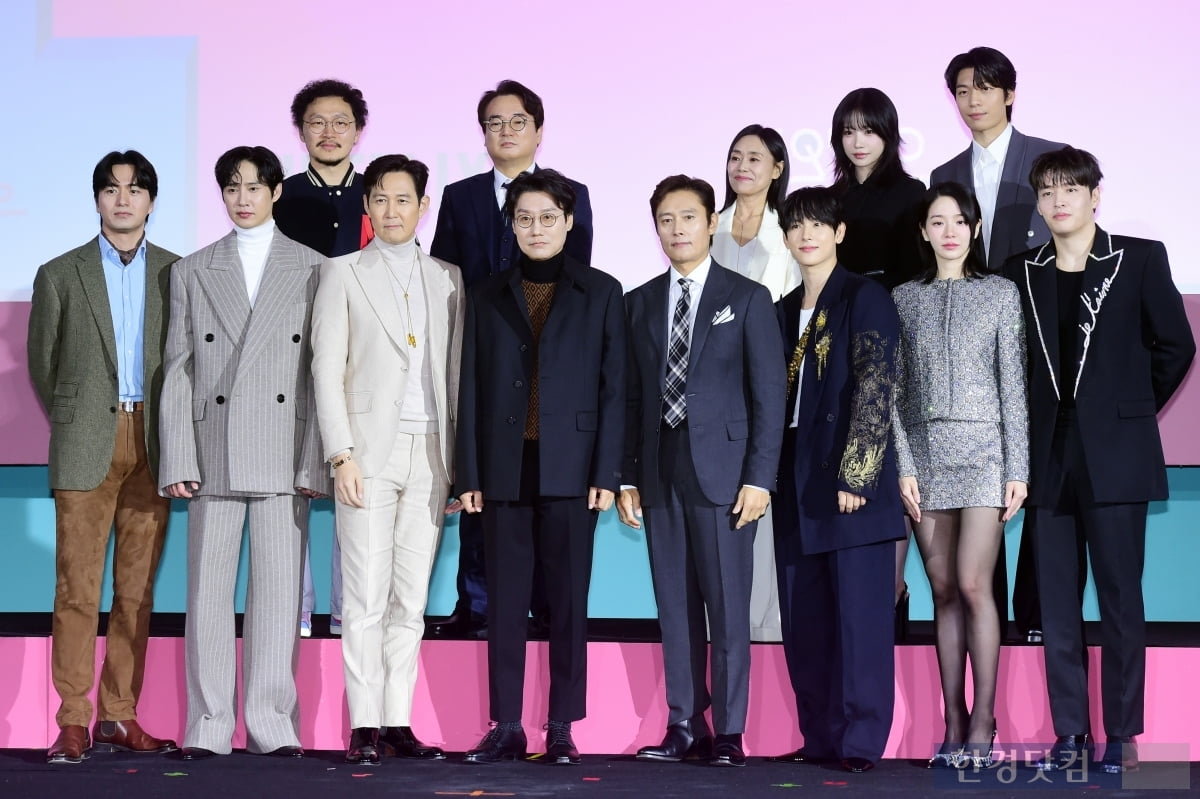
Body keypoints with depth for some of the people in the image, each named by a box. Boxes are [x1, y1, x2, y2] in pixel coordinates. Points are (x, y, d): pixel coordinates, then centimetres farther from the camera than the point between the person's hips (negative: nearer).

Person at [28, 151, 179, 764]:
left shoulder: (178, 274, 10)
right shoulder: (60, 275, 9)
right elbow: (42, 365, 12)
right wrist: (73, 424, 9)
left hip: (153, 445, 1)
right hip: (86, 446, -1)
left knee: (137, 590, 2)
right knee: (77, 587, -5)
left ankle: (119, 717, 8)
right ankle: (73, 723, -1)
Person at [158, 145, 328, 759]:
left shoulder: (311, 269, 9)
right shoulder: (193, 271, 13)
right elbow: (177, 370, 8)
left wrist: (316, 459, -4)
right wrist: (178, 460, -2)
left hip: (284, 452, -1)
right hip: (213, 452, 1)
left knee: (279, 589, -1)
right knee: (208, 590, 0)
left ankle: (272, 725, 5)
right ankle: (208, 727, 5)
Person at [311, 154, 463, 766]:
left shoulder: (447, 279, 15)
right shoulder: (343, 274, 5)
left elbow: (455, 372, 14)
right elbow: (327, 370, -1)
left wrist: (462, 462, 7)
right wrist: (341, 456, -11)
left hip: (430, 456, 3)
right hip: (370, 452, -3)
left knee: (411, 599, 4)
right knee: (366, 596, -6)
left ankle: (398, 722, 7)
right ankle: (364, 727, -4)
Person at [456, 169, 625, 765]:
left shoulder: (600, 293, 6)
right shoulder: (488, 296, 11)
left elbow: (612, 387, 2)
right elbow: (472, 389, 9)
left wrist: (606, 473, -6)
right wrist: (469, 475, 2)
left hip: (571, 469, -2)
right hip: (505, 467, 2)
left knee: (568, 600, 1)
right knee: (504, 603, 3)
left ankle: (562, 728, 6)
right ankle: (505, 727, 8)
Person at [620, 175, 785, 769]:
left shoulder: (747, 298, 3)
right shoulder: (640, 302, 14)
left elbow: (768, 395, -1)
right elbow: (632, 396, 13)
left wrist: (759, 476, -9)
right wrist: (626, 476, 6)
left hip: (721, 467, -4)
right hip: (660, 468, 4)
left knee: (727, 603, -4)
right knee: (674, 603, 5)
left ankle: (728, 731, 0)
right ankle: (684, 725, 10)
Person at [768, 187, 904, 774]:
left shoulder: (865, 298, -3)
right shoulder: (786, 311, 18)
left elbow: (874, 391, -11)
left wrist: (855, 473, -17)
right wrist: (773, 476, 12)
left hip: (850, 480, -7)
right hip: (798, 482, 7)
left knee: (859, 610, -6)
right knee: (804, 618, 6)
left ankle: (862, 741, -4)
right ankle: (821, 737, 12)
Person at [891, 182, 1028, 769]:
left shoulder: (1000, 293, 6)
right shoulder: (905, 299, 10)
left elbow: (1013, 384, 2)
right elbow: (895, 389, 7)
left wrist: (1018, 468, -4)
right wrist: (903, 466, -2)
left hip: (982, 448, -2)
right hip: (924, 451, 2)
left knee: (973, 584, -12)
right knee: (944, 592, 3)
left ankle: (983, 722, -7)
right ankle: (954, 724, 6)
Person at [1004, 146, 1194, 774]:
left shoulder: (1140, 259, 1)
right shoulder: (1022, 273, 9)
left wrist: (1134, 409, 9)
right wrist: (1037, 426, 7)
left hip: (1115, 453, -3)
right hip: (1050, 452, 3)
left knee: (1120, 599, -2)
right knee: (1056, 603, 4)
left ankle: (1123, 735, 5)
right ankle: (1069, 733, 11)